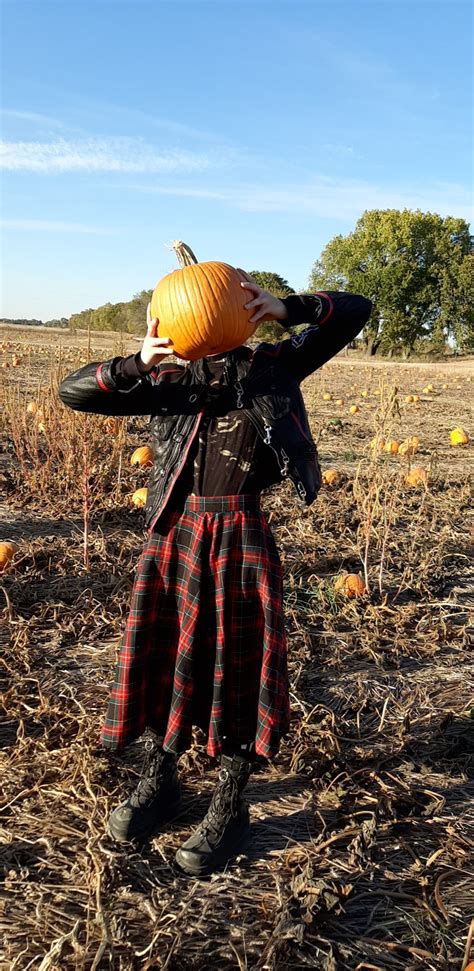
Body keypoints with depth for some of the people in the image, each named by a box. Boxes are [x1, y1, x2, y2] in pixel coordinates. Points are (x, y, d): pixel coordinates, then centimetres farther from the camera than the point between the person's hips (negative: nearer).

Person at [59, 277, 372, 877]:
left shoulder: (275, 367, 5)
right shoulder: (167, 381, 6)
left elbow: (355, 310, 6)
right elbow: (73, 392, 1)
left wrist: (286, 308, -10)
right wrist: (138, 362, -14)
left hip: (241, 535, -2)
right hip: (174, 533, 2)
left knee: (239, 664, 5)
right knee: (160, 655, 10)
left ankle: (230, 807, 24)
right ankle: (158, 785, 34)